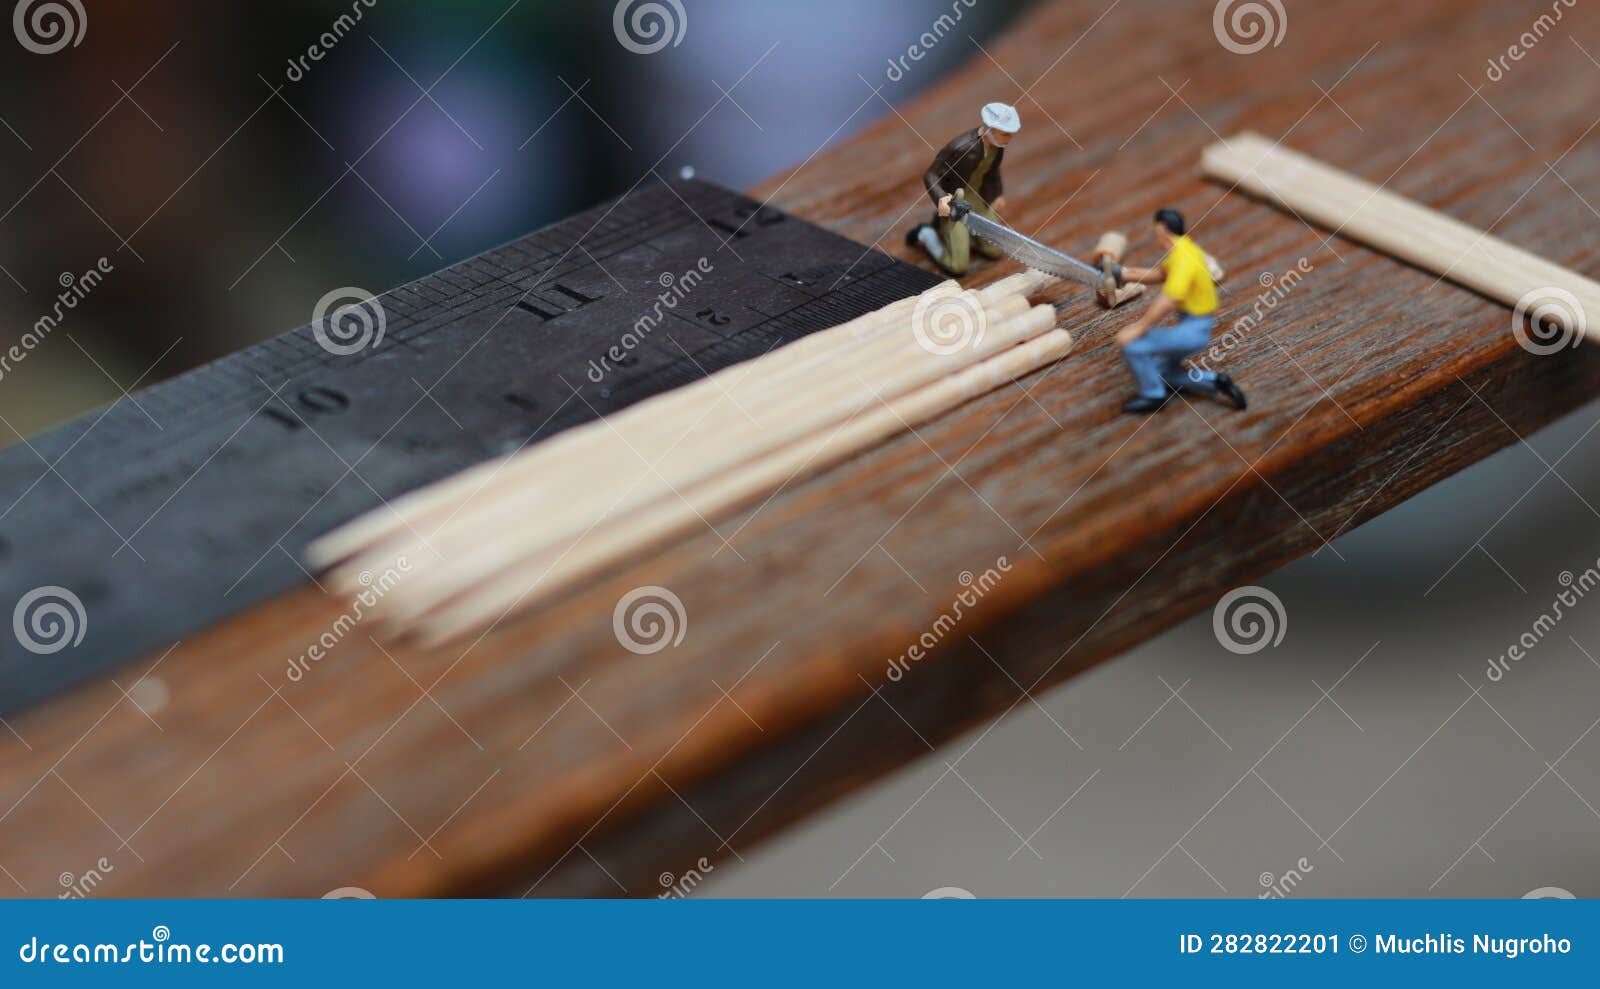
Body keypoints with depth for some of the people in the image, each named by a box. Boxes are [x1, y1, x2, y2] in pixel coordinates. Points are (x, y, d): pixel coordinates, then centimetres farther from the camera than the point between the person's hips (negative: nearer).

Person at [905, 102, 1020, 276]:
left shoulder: (997, 140, -13)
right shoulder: (962, 147, -35)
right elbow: (930, 175, -28)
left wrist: (999, 193, 14)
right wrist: (941, 199, -46)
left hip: (978, 196, 7)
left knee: (994, 251, 12)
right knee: (958, 267, -10)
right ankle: (925, 233, 17)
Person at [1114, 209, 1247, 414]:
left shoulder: (1183, 258, -25)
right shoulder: (1181, 249, 5)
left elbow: (1169, 301, -33)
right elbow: (1159, 275, 19)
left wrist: (1138, 329, -30)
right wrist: (1127, 275, 8)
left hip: (1193, 329, -10)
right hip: (1190, 322, 10)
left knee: (1133, 346, -16)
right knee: (1163, 372, 21)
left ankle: (1153, 395, 3)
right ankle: (1215, 382, 15)